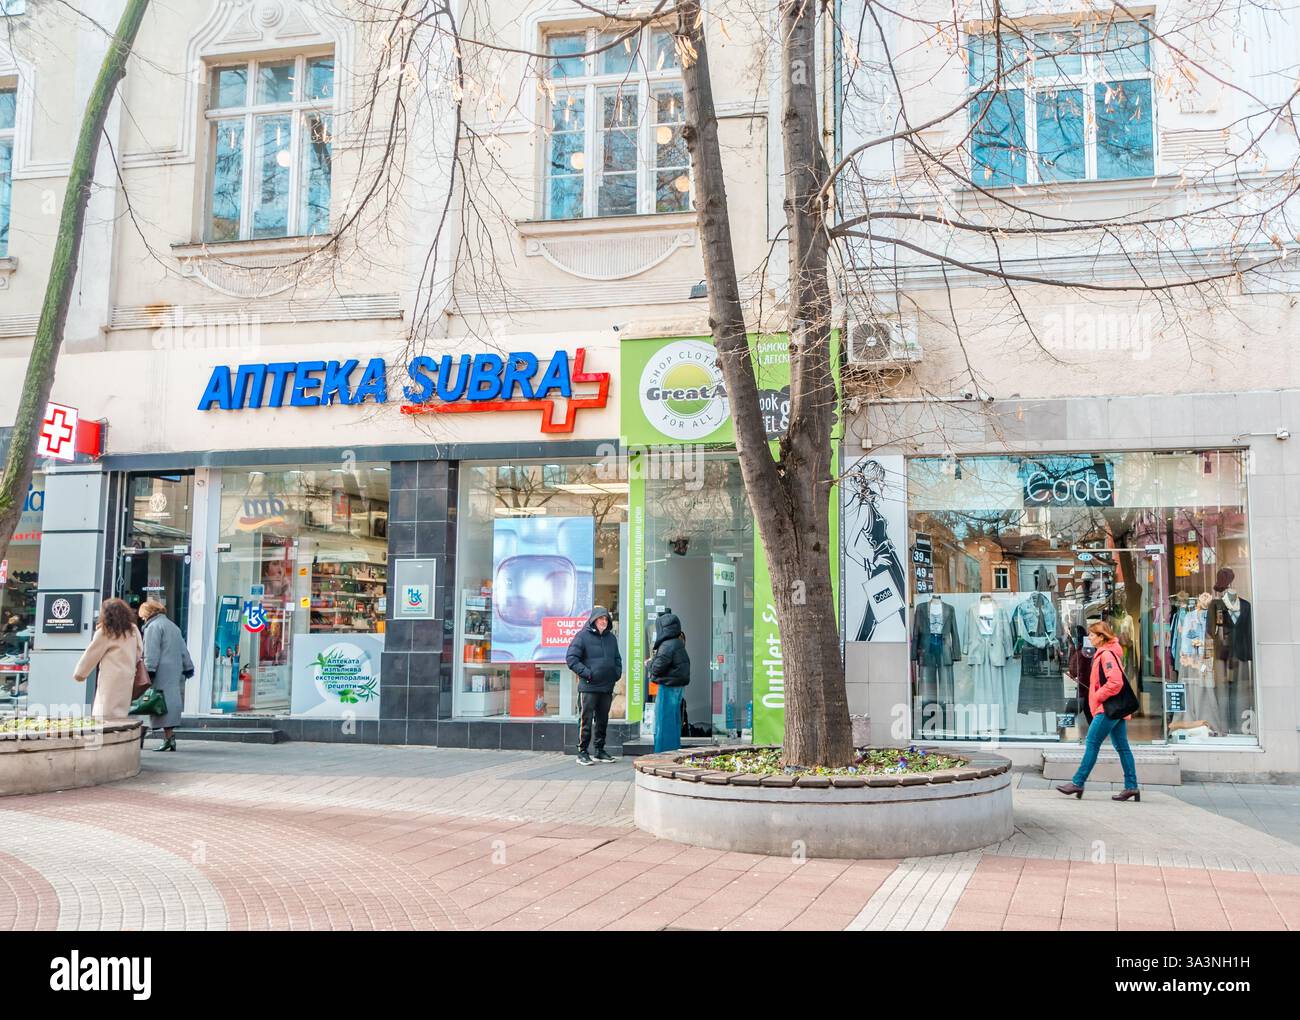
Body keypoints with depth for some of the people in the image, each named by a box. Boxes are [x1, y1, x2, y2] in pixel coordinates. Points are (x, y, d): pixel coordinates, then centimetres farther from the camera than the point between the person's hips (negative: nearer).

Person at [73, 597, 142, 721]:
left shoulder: (105, 632, -6)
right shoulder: (133, 630, 9)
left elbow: (91, 655, 1)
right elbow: (139, 651, 13)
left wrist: (79, 674, 13)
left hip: (111, 680, -6)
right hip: (127, 680, 6)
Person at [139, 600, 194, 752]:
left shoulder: (153, 627, -3)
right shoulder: (173, 626, 23)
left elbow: (151, 654, -12)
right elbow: (183, 650, 23)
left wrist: (149, 672, -13)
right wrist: (188, 669, 24)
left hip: (162, 673, -8)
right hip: (176, 673, 8)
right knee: (170, 703, 8)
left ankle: (168, 737, -15)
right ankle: (170, 736, 5)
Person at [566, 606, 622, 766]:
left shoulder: (611, 638, 14)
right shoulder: (583, 636, -6)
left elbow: (617, 659, 25)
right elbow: (571, 658, -10)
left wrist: (617, 673, 8)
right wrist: (587, 673, -16)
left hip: (607, 687, 6)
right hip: (588, 687, -6)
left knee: (602, 721, 12)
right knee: (586, 720, -6)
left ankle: (600, 751, 22)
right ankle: (582, 752, 1)